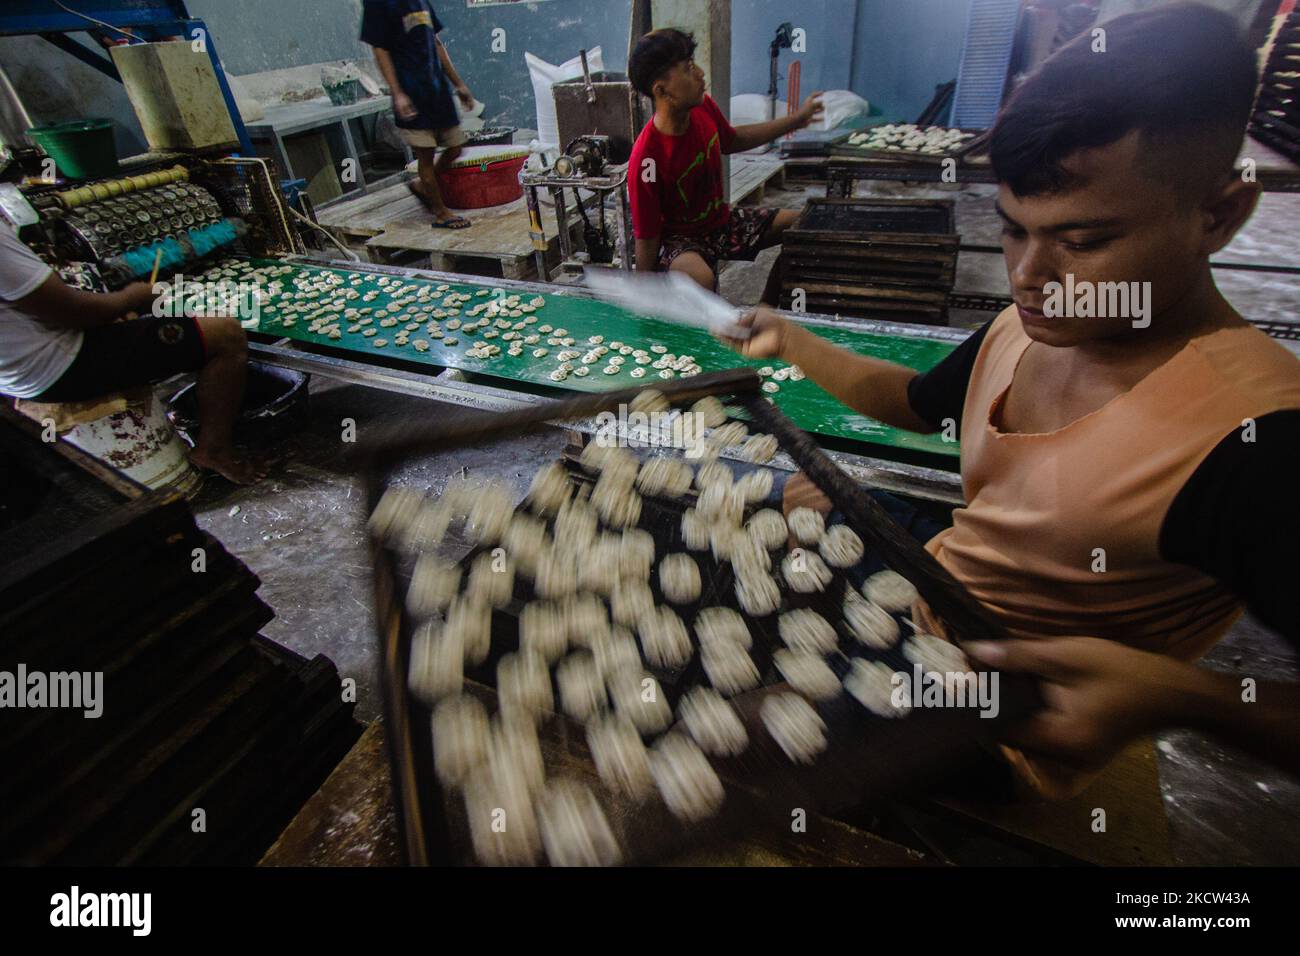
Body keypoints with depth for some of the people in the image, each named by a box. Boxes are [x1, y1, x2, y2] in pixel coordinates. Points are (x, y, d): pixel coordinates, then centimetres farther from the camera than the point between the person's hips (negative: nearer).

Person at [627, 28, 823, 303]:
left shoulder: (704, 107, -7)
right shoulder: (647, 159, -29)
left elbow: (732, 140, 16)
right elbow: (646, 237, -23)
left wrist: (795, 120, 18)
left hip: (721, 220, 8)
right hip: (678, 237, -8)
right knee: (701, 278, -43)